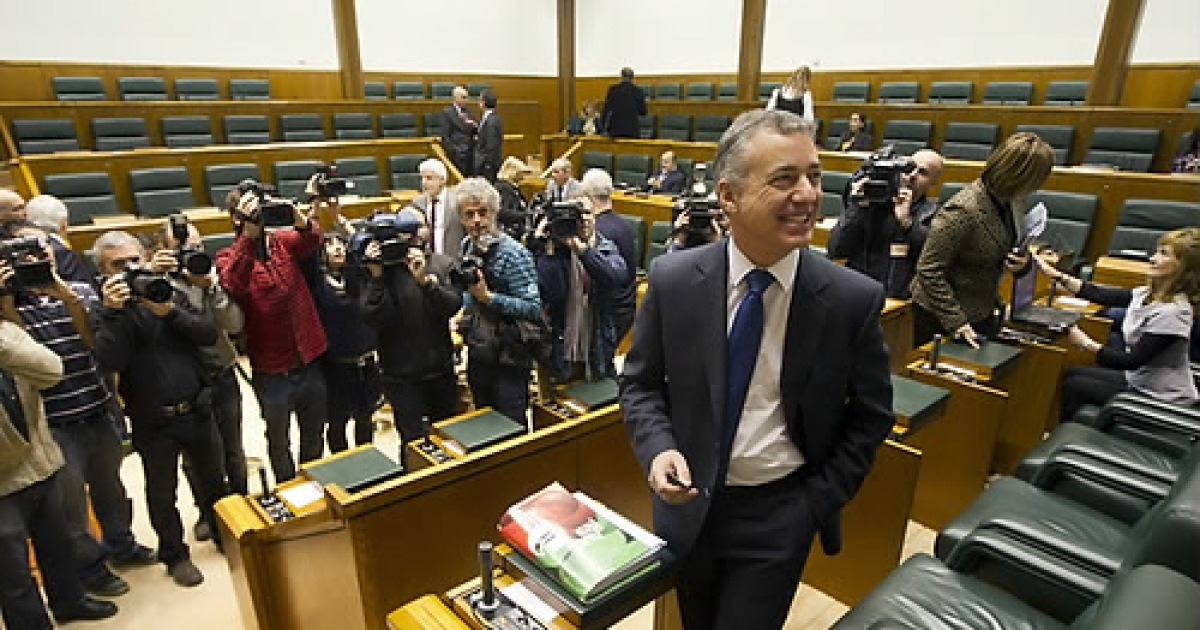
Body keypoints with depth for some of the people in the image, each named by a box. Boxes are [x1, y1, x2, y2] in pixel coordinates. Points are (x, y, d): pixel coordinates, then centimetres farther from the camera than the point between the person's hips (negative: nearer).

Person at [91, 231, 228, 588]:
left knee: (213, 481, 19)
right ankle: (175, 555, 32)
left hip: (197, 411, 3)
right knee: (162, 494, 13)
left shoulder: (171, 294, 3)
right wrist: (113, 312, -25)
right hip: (154, 423, -3)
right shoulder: (107, 310, -5)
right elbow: (109, 361, -20)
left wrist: (170, 312, -20)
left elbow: (209, 335, -7)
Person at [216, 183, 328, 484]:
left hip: (309, 363, 3)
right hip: (272, 373, -3)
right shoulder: (228, 257, -6)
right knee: (280, 444, 17)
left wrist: (298, 218, -39)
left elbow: (311, 241, -18)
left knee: (314, 440, 22)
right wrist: (249, 233, -38)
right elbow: (233, 284, -28)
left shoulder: (283, 240, 3)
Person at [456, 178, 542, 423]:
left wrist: (488, 297, -28)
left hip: (508, 359, -7)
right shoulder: (467, 247, 4)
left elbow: (534, 308, -25)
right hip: (477, 354, 7)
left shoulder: (513, 253, -19)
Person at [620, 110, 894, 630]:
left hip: (780, 513, -2)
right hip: (688, 500, 2)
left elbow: (871, 414, -2)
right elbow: (639, 382, -2)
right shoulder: (672, 280, -13)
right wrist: (658, 449, -19)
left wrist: (817, 502, -6)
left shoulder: (854, 298, -15)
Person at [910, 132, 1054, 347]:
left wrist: (1022, 262, -8)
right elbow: (929, 270, -24)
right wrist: (955, 322, -25)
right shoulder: (963, 211, -26)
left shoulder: (1009, 202, -1)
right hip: (940, 318, -8)